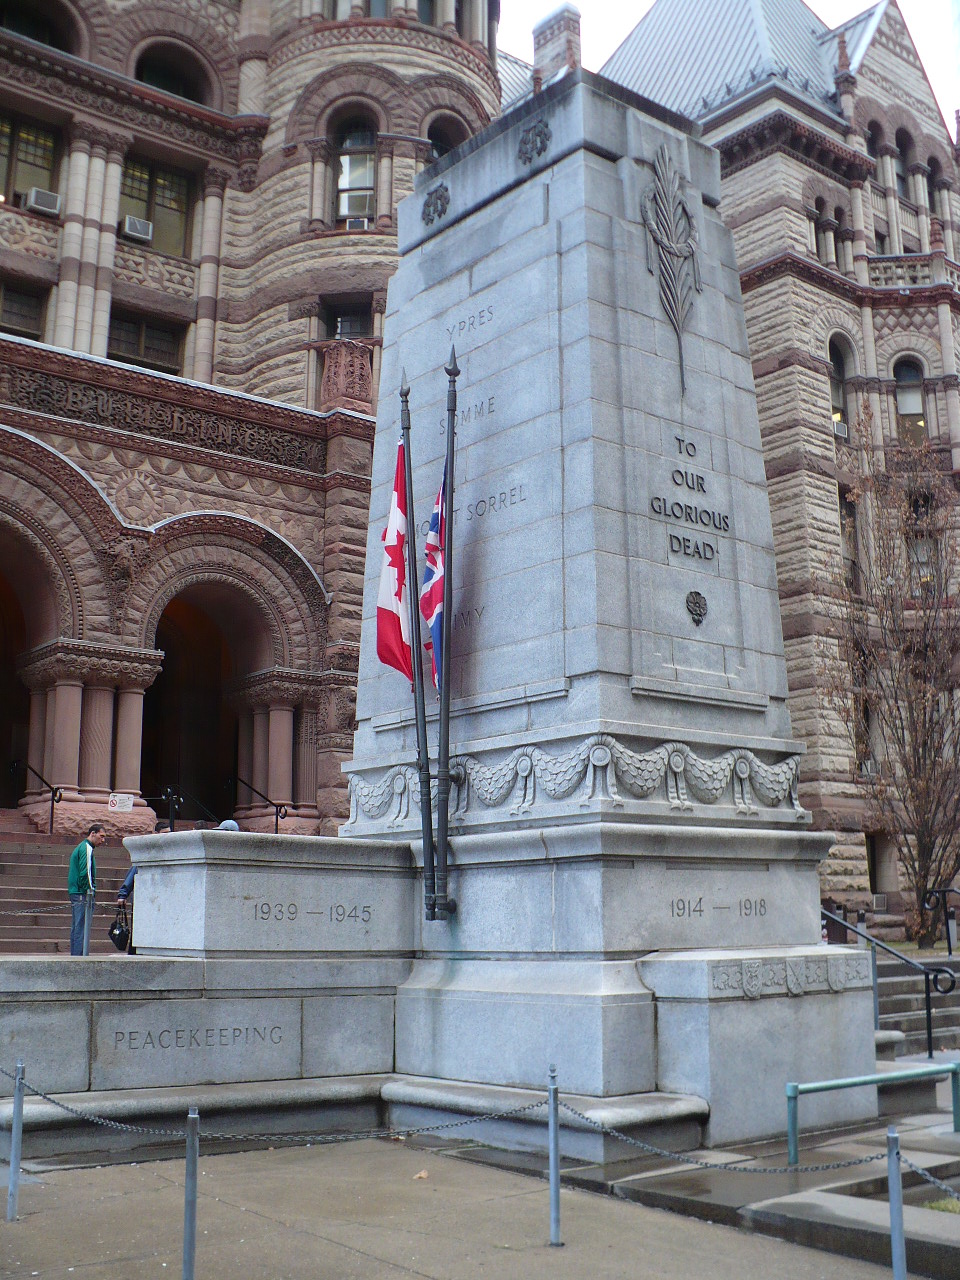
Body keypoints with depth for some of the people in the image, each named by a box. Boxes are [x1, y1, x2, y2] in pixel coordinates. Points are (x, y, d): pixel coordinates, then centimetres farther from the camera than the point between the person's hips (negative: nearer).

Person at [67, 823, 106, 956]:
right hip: (83, 895, -10)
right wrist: (89, 891, -14)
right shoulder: (86, 848, -11)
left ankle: (74, 956, 17)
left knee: (76, 928, 12)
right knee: (82, 928, -10)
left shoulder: (79, 847, 21)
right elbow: (85, 872, -19)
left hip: (75, 894, 10)